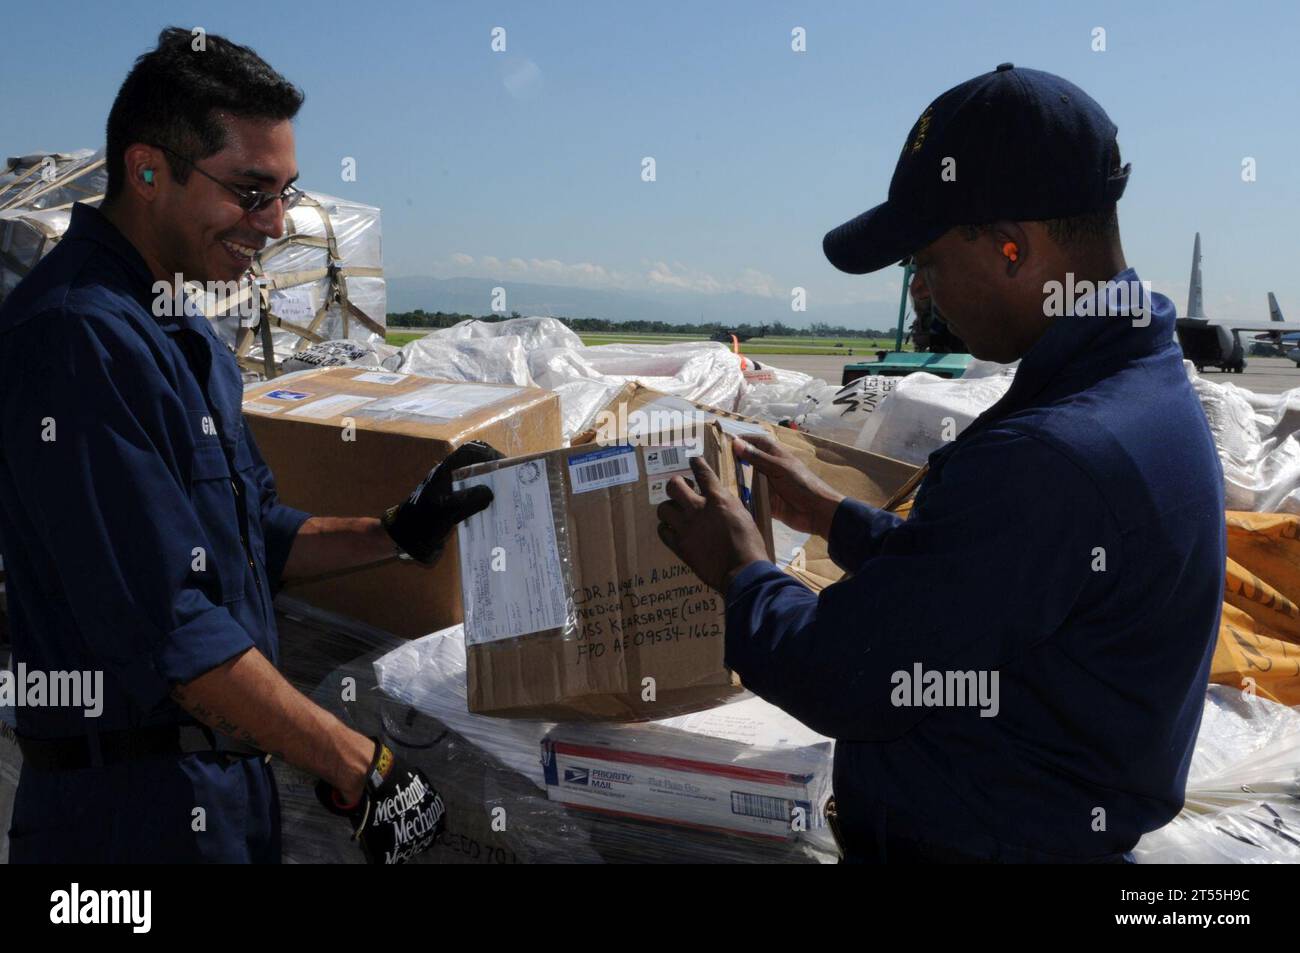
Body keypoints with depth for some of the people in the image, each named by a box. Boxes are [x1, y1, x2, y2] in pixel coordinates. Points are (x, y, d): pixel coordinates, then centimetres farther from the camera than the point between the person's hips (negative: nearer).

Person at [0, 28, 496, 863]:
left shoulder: (186, 339, 11)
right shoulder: (77, 340, -21)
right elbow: (164, 628, -25)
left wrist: (398, 532, 3)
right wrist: (362, 772, -20)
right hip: (140, 807, -9)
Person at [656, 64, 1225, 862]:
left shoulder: (1049, 459, -31)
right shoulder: (1149, 385, 1)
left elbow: (844, 684, -24)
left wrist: (741, 572, -7)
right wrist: (834, 515, 13)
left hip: (971, 841, -8)